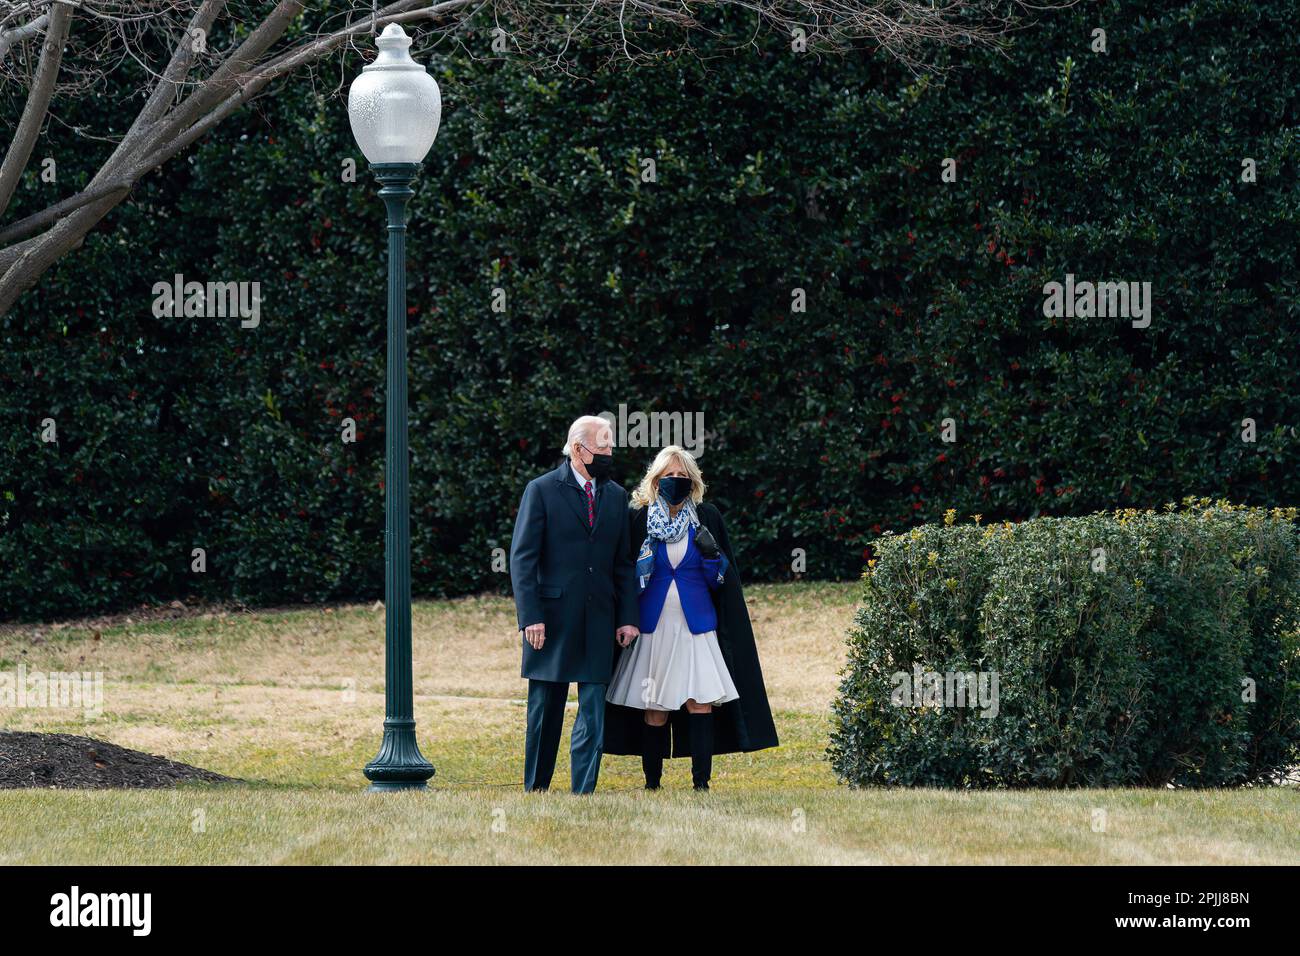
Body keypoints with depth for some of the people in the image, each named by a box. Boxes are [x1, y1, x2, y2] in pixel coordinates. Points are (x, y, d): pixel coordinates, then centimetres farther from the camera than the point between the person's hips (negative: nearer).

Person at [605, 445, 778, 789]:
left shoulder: (707, 518, 5)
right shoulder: (639, 519, 3)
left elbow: (724, 579, 7)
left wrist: (712, 554, -12)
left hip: (696, 625, 0)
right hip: (652, 627, 0)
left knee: (701, 704, -11)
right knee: (653, 710, 0)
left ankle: (701, 782, -10)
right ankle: (652, 784, 9)